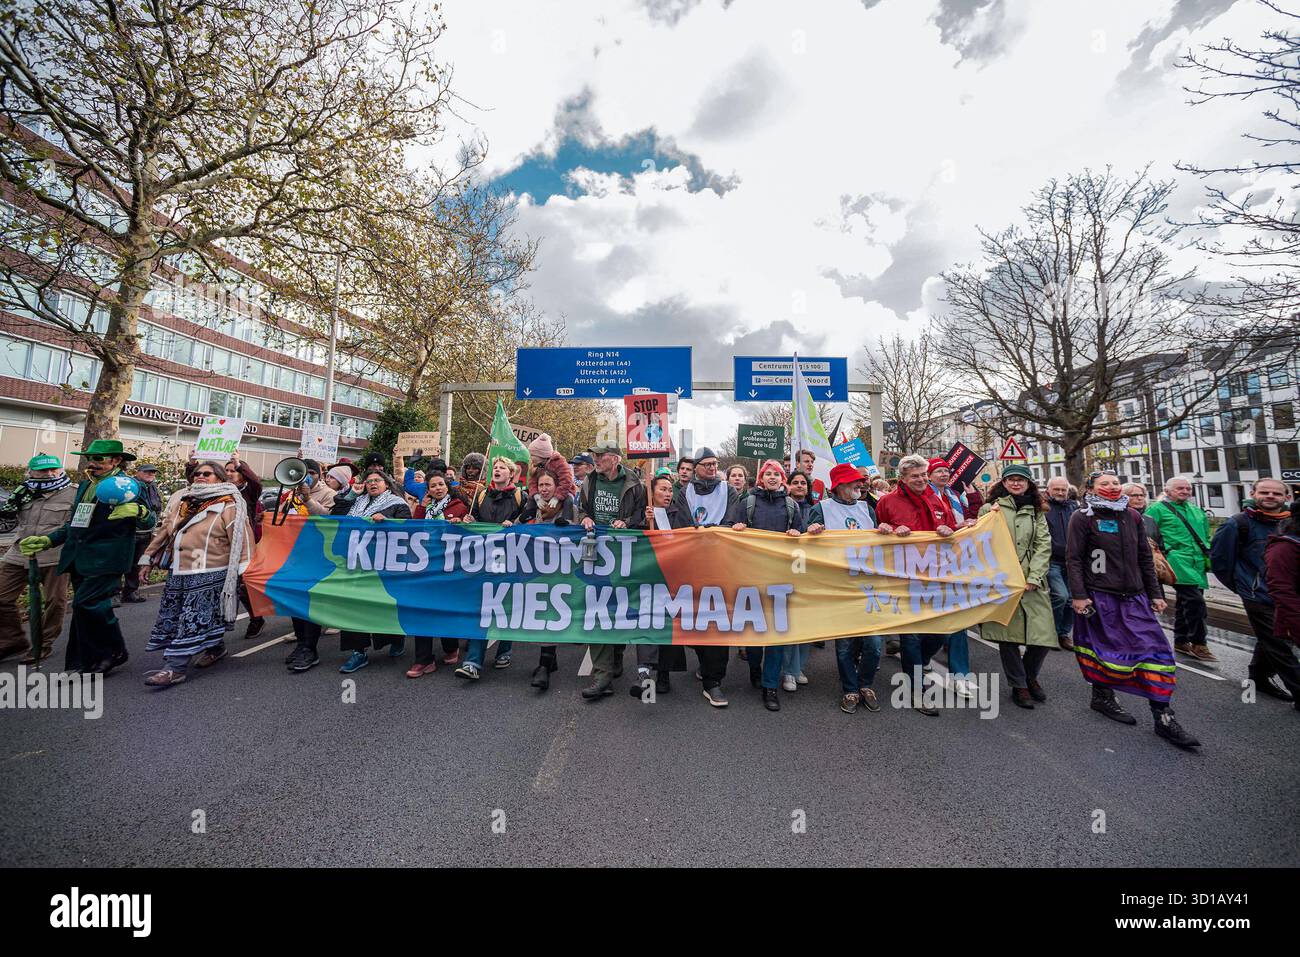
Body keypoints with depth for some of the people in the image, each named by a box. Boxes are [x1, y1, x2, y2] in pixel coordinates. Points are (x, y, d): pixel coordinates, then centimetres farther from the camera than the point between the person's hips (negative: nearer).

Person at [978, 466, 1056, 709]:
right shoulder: (989, 508, 3)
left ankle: (1030, 676, 29)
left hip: (1032, 581, 3)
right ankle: (1018, 685, 20)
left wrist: (1034, 577, -5)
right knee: (1008, 634, 2)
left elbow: (1044, 545, 6)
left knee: (1043, 634, 0)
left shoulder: (1036, 512, 14)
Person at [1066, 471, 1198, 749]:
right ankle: (1102, 696, 22)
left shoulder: (1132, 517, 11)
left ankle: (1162, 716, 10)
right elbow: (1073, 559, -9)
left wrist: (1155, 593, 13)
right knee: (1106, 647, 3)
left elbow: (1145, 558, 17)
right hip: (1099, 596, -5)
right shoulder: (1083, 517, -6)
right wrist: (1078, 595, -14)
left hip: (1134, 596, 5)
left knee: (1155, 648, 1)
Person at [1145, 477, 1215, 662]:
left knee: (1184, 602, 13)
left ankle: (1181, 642, 23)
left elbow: (1206, 536, 27)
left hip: (1197, 563, 8)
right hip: (1178, 561, -8)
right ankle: (1198, 644, -6)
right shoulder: (1157, 509, -4)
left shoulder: (1196, 510, 19)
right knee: (1195, 600, -15)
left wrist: (1208, 556, 17)